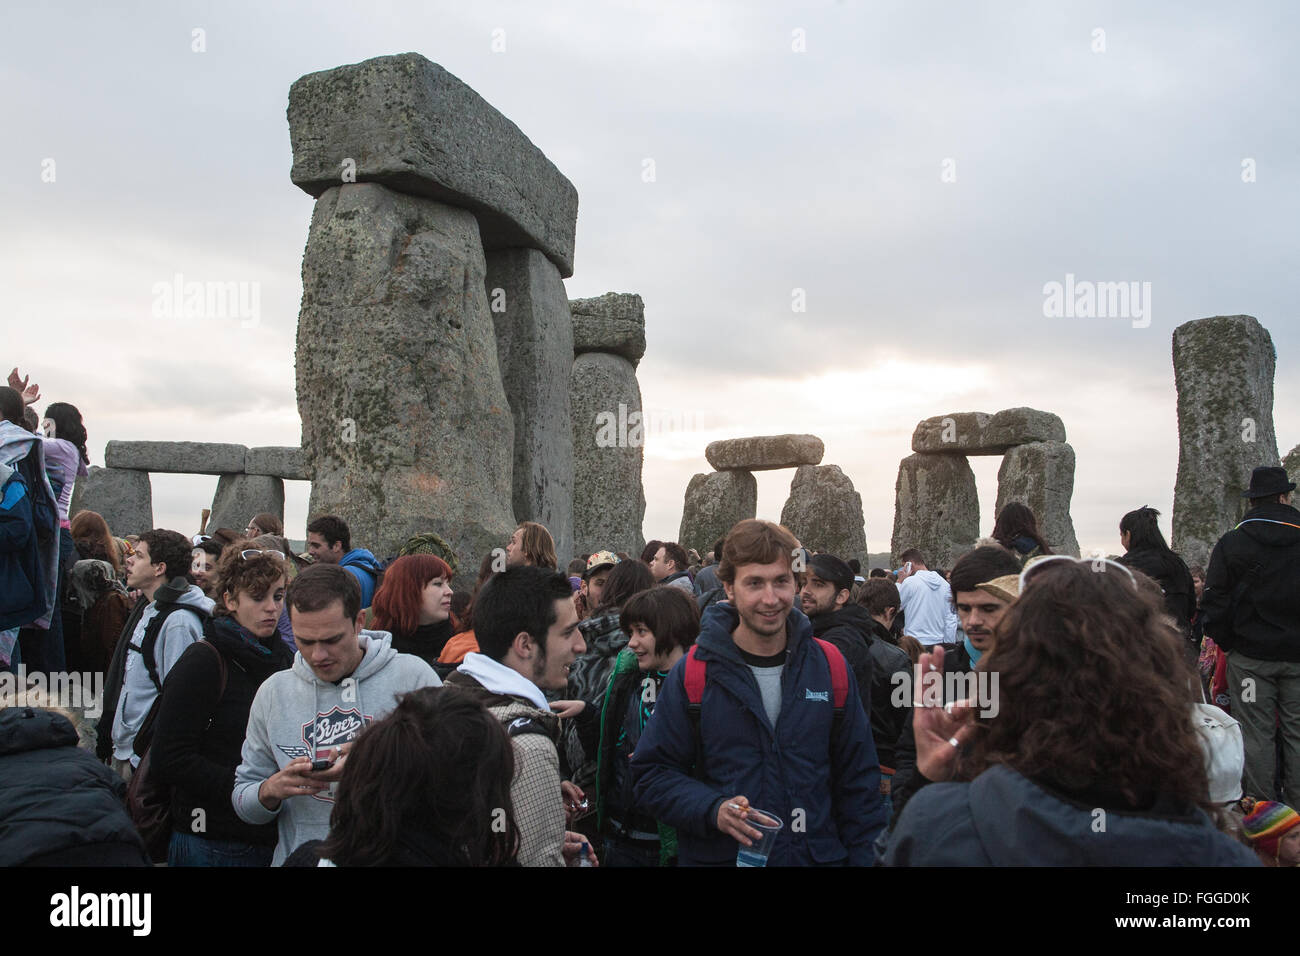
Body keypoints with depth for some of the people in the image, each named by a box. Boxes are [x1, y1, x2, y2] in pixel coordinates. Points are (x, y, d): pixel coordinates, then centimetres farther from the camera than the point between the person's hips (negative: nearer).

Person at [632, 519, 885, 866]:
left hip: (819, 855, 2)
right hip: (719, 856, -1)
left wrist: (865, 857, -3)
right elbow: (651, 775, -6)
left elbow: (858, 781, 4)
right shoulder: (692, 674, -10)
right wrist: (713, 809, -21)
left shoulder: (831, 667, -3)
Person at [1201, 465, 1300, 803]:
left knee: (1256, 733, 3)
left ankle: (1260, 804, 8)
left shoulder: (1231, 544, -4)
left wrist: (1227, 642, 7)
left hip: (1250, 654, -1)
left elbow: (1214, 603, -4)